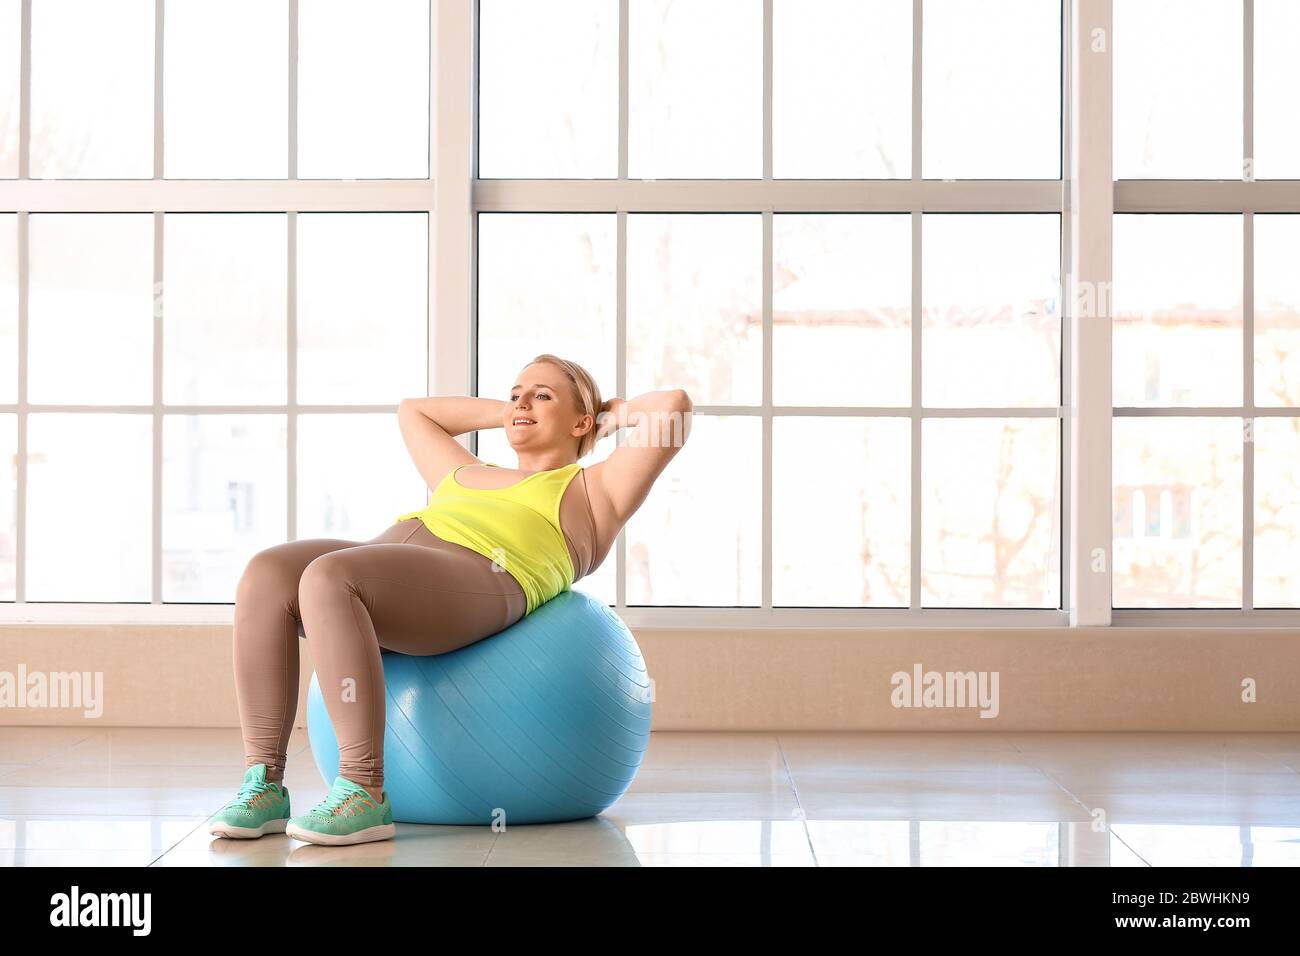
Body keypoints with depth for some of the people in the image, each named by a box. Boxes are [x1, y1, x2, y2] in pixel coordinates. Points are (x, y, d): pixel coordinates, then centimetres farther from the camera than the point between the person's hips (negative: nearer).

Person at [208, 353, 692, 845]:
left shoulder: (592, 491, 24)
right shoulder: (465, 474, 40)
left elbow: (673, 404, 16)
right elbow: (413, 410, 55)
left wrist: (610, 412, 32)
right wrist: (504, 413, 52)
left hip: (477, 575, -6)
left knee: (326, 578, -33)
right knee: (267, 574, -23)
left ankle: (365, 795, -31)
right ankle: (263, 786, -23)